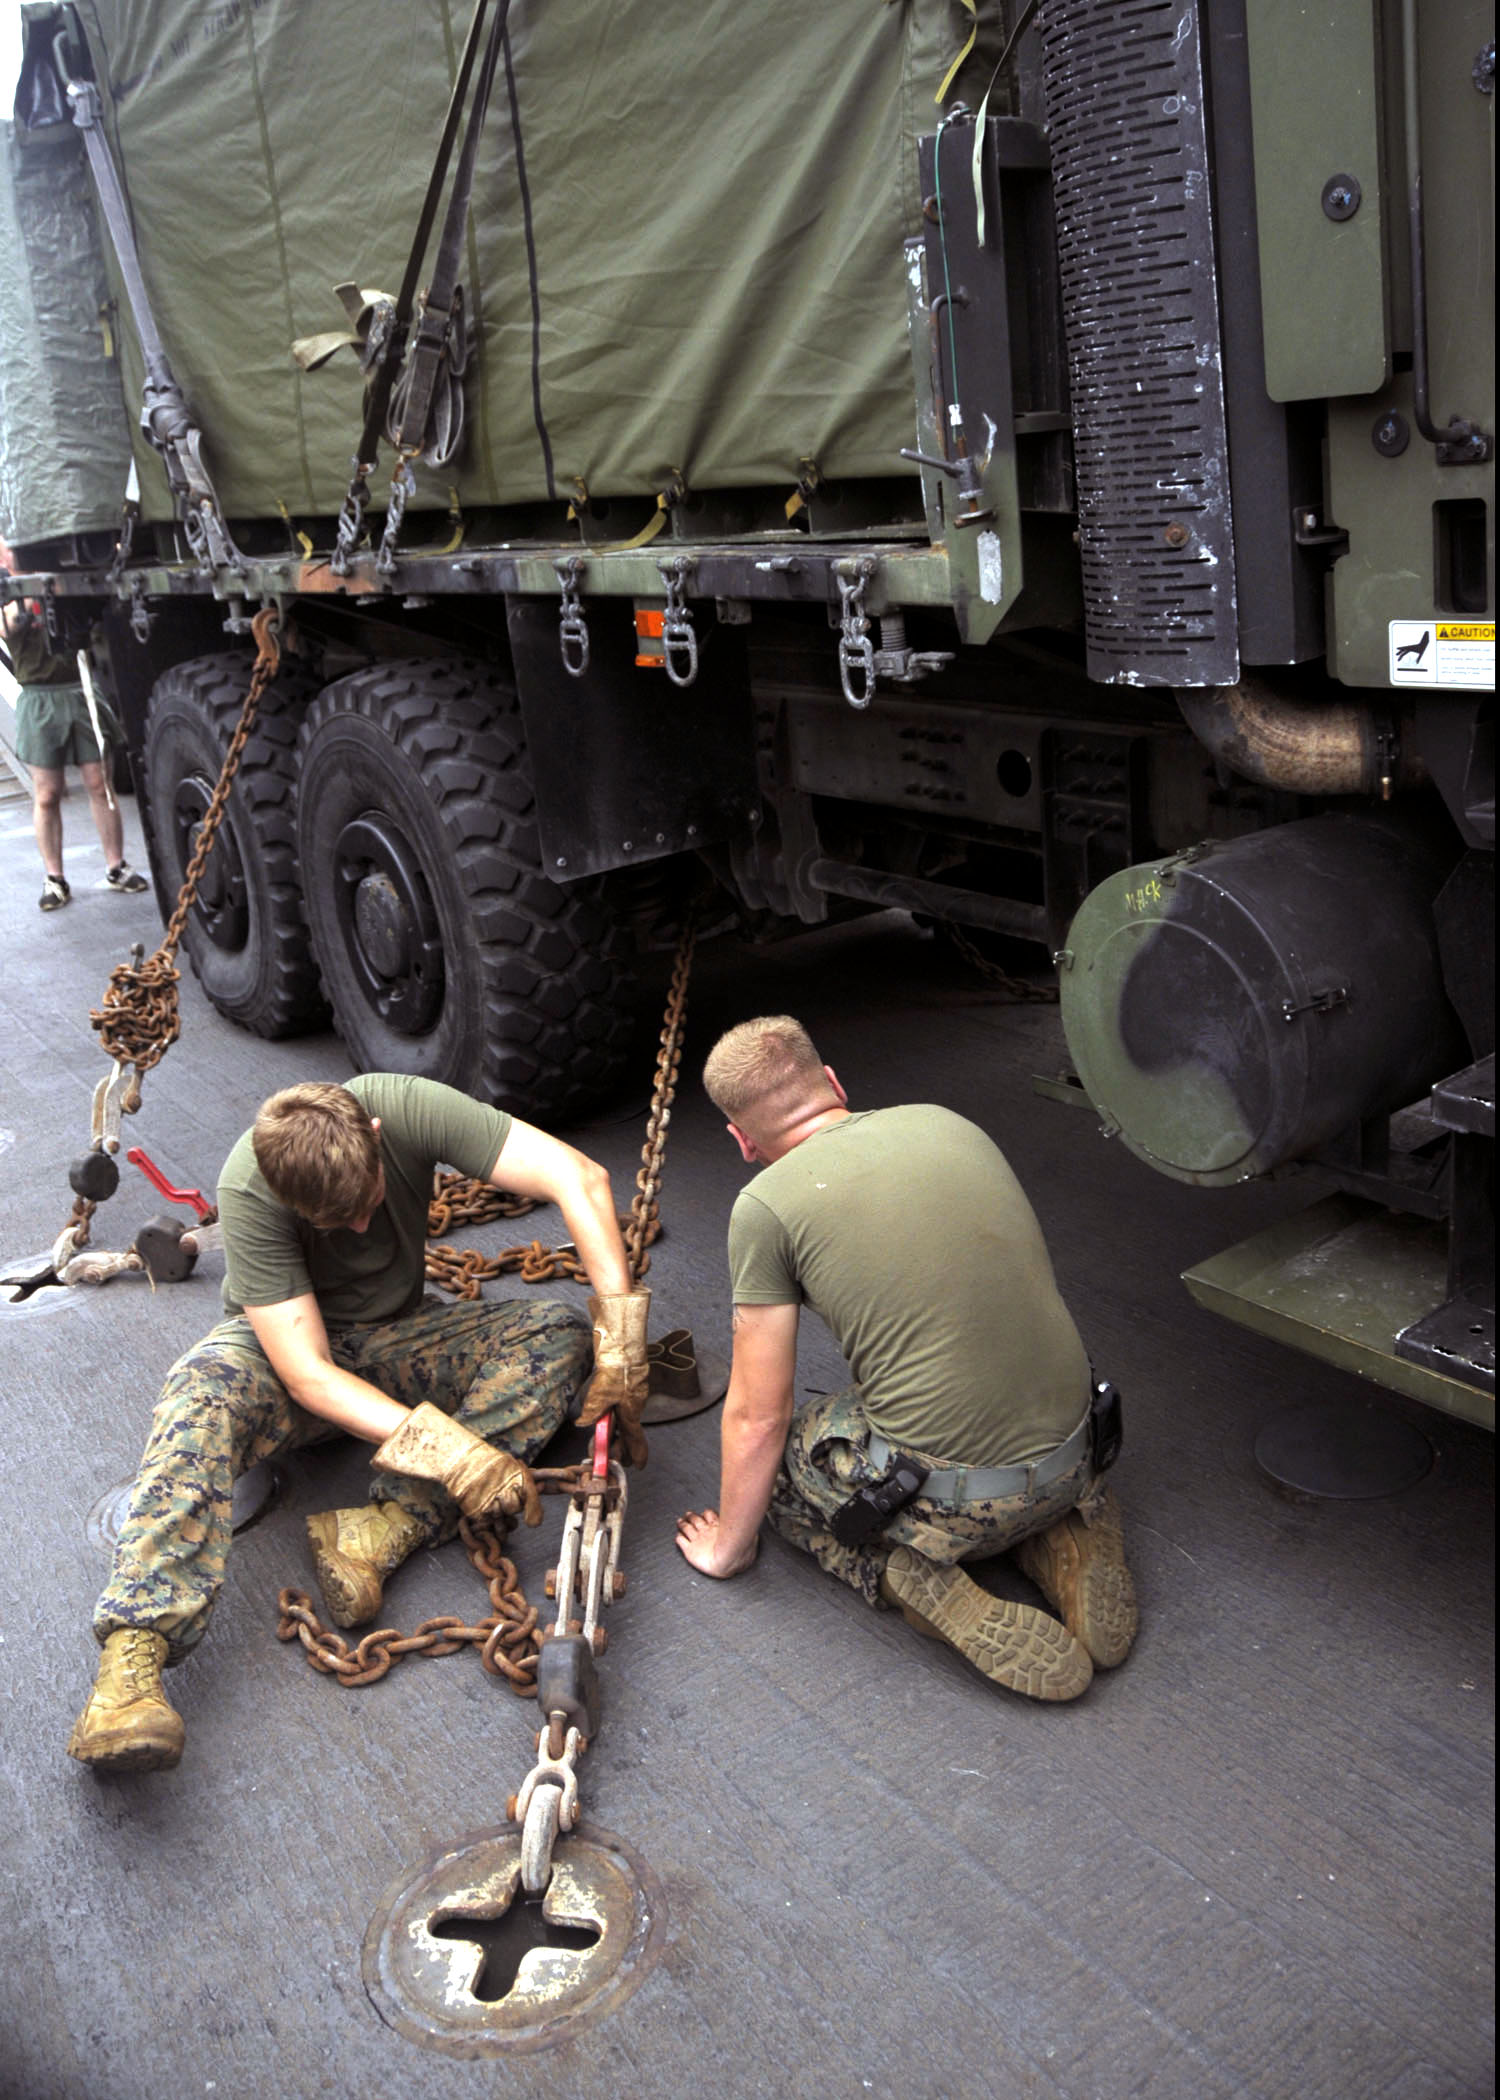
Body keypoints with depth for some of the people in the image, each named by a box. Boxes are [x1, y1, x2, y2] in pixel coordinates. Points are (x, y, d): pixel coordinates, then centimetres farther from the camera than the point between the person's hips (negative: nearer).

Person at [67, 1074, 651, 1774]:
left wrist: (619, 1342, -37)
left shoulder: (404, 1107, -26)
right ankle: (132, 1652, -47)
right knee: (205, 1386, -38)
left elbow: (579, 1177, -31)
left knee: (561, 1329, -24)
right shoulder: (249, 1190, -30)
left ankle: (383, 1529, -35)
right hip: (285, 1343, -3)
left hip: (395, 1337, 3)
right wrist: (447, 1450, -42)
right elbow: (306, 1375, -32)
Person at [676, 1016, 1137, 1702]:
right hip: (1072, 1457, 5)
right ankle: (1064, 1531, 12)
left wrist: (729, 1543, 16)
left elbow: (756, 1417, -3)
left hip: (955, 1498, -5)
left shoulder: (767, 1205, -8)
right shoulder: (949, 1124, 9)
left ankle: (904, 1571, -2)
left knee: (773, 1458, 23)